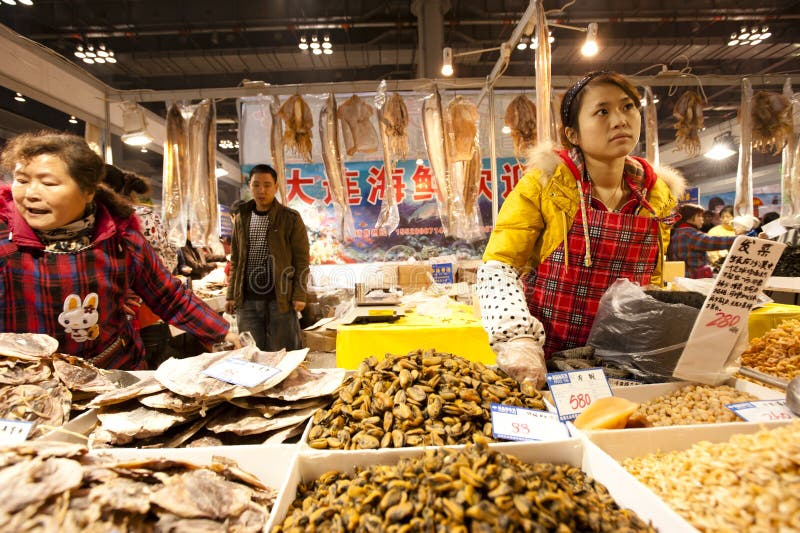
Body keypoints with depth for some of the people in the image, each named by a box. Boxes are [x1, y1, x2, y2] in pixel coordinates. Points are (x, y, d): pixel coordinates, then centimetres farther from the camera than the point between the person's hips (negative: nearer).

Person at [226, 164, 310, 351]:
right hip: (247, 300, 4)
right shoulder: (241, 218, 11)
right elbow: (235, 260, 15)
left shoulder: (291, 218, -2)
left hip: (280, 298, -4)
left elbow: (301, 260, -4)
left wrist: (300, 294, -11)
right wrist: (231, 294, 10)